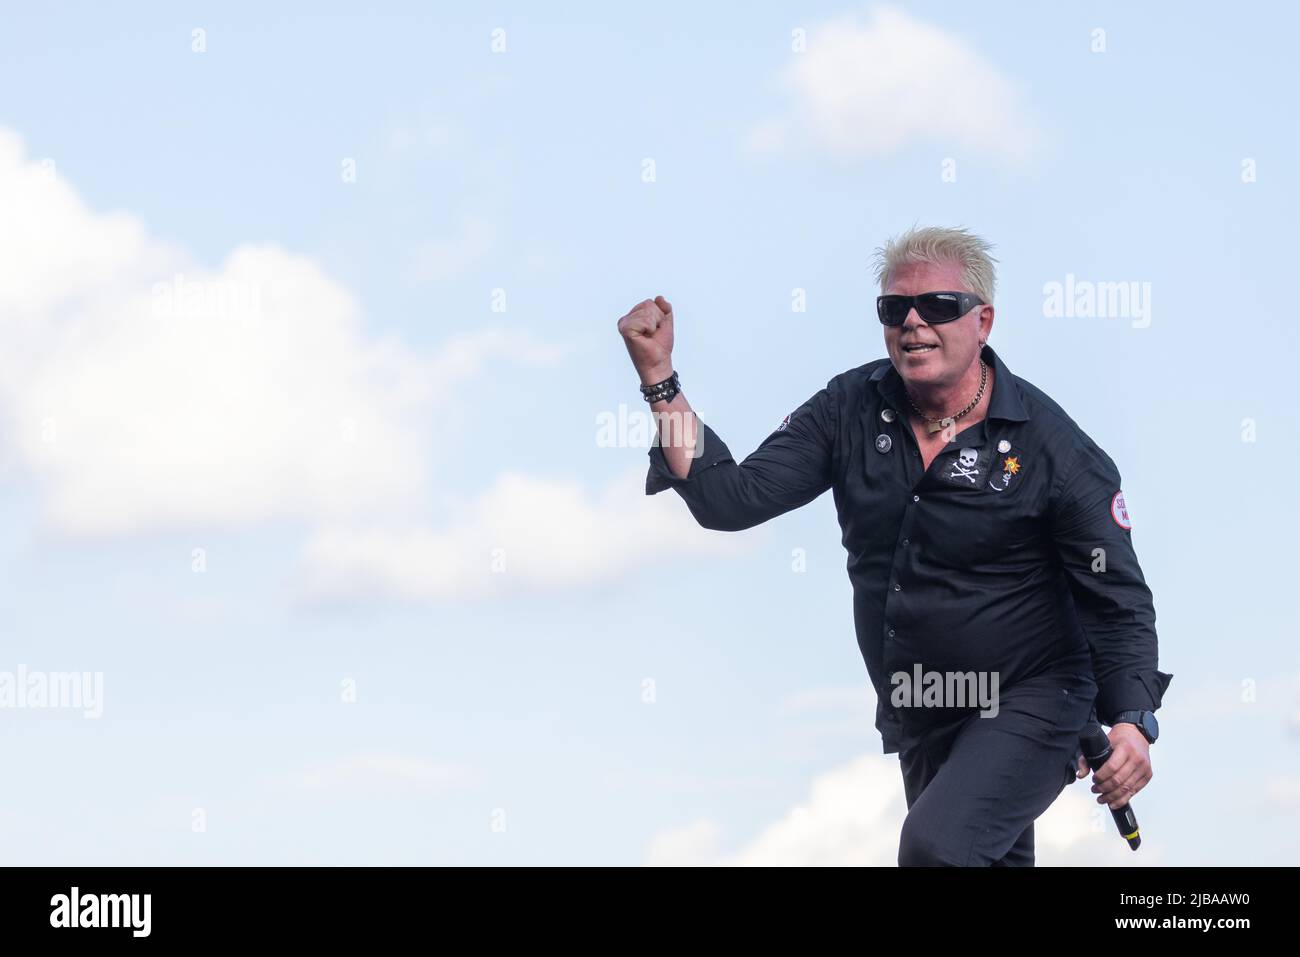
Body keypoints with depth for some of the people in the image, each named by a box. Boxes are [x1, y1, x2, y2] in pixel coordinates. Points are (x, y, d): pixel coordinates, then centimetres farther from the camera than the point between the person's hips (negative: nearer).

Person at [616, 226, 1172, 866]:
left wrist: (1131, 721, -27)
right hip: (917, 721, 6)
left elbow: (1118, 599, -13)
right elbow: (733, 500, -9)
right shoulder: (851, 410, -3)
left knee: (937, 845, -30)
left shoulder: (1052, 446, -15)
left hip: (1028, 706, -6)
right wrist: (660, 380, -18)